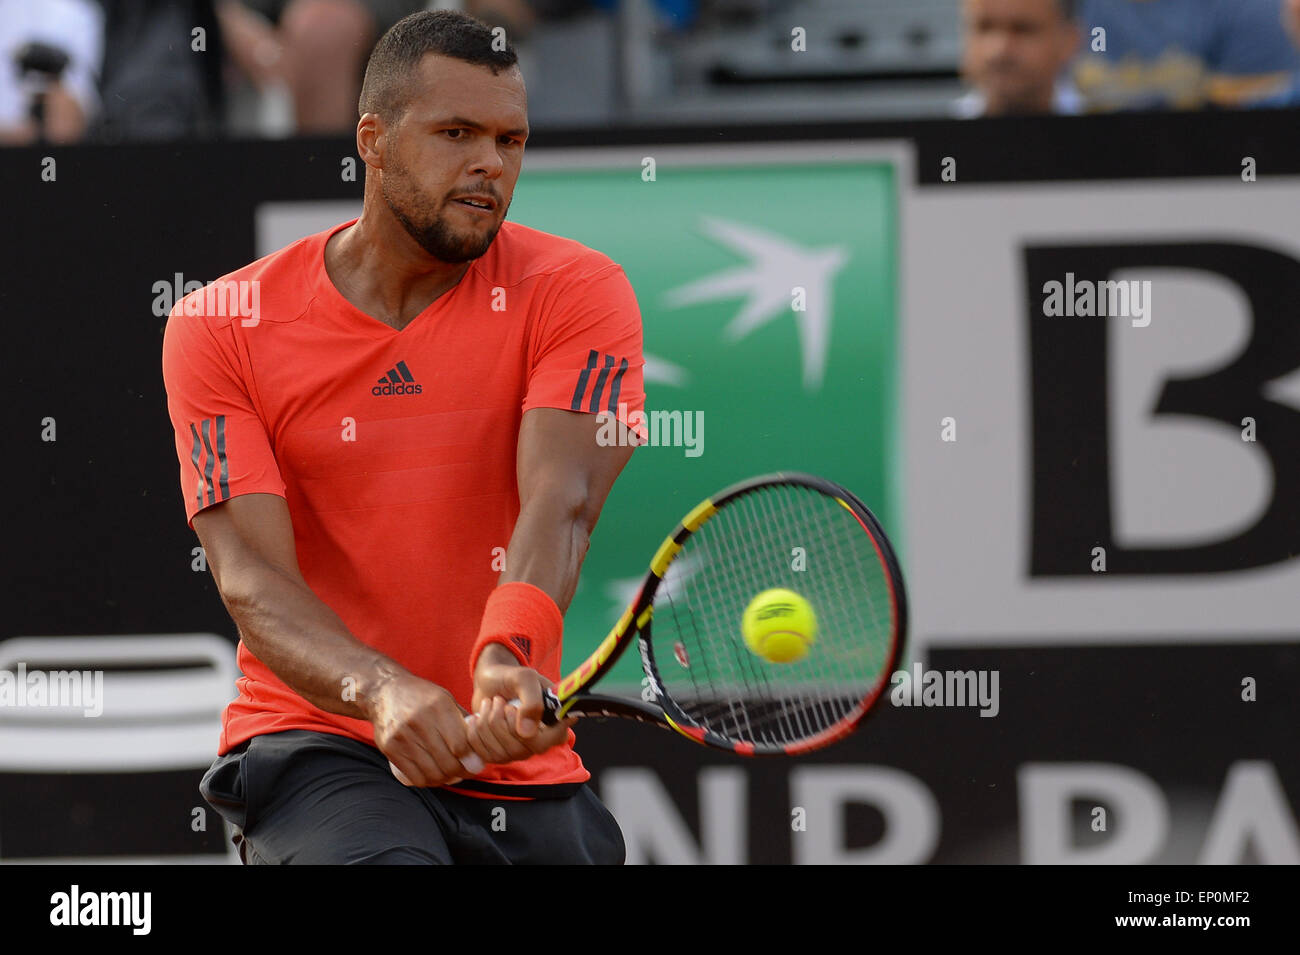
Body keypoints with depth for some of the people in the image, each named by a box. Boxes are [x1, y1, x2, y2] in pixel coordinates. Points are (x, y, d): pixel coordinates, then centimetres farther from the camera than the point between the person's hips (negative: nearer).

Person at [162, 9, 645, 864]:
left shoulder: (578, 294, -2)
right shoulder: (220, 328, -2)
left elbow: (560, 505, -19)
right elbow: (254, 576, -13)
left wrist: (511, 662, -41)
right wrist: (382, 692, -34)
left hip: (523, 766, 3)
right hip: (314, 748, -3)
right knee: (393, 865, -32)